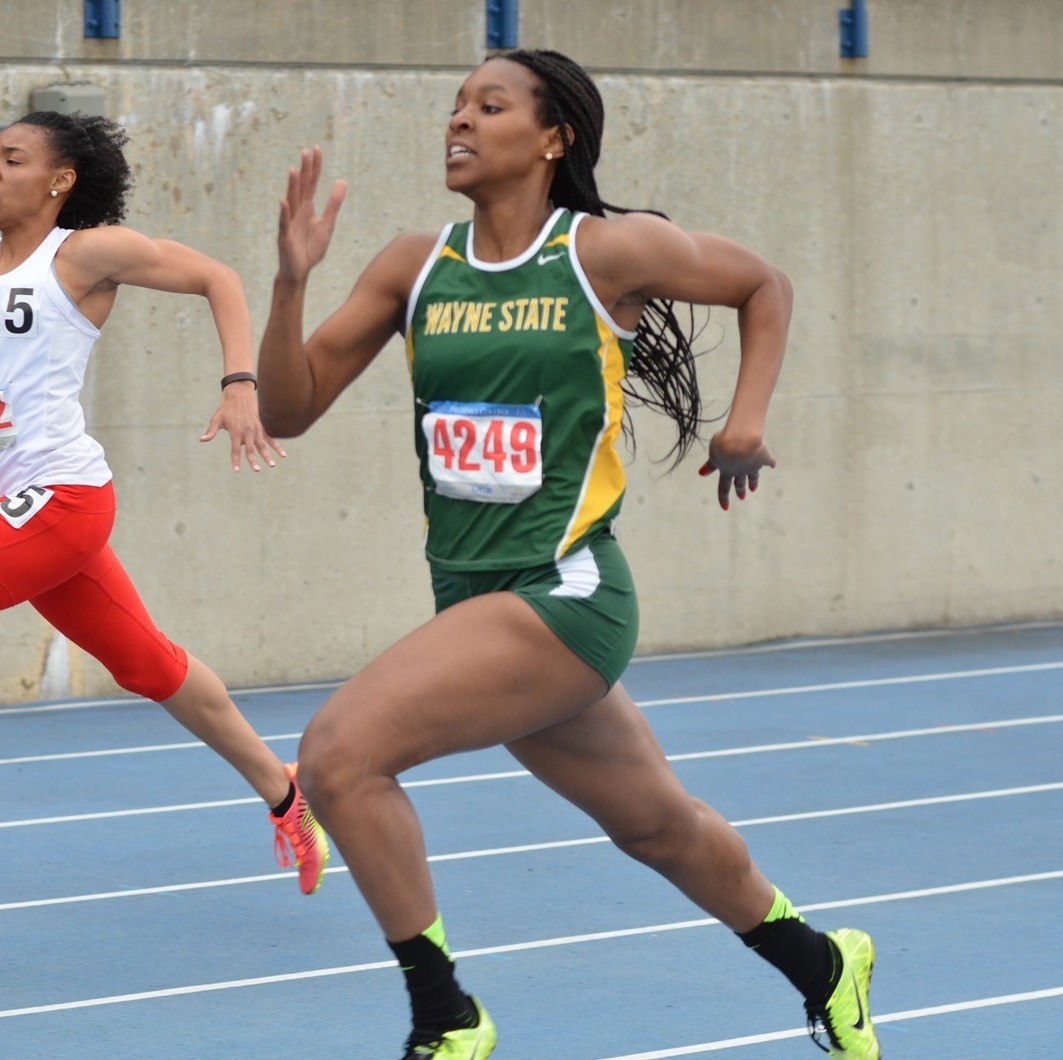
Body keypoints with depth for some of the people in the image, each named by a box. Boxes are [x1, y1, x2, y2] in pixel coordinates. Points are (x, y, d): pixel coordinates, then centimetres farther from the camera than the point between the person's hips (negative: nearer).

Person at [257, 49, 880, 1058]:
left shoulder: (608, 251, -6)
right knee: (658, 824, 22)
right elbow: (286, 410, 3)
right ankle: (820, 965, 47)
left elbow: (764, 285, 11)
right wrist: (291, 277, -10)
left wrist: (747, 419, 0)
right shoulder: (415, 266, 5)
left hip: (563, 595, -6)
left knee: (339, 750, -21)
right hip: (473, 598, 6)